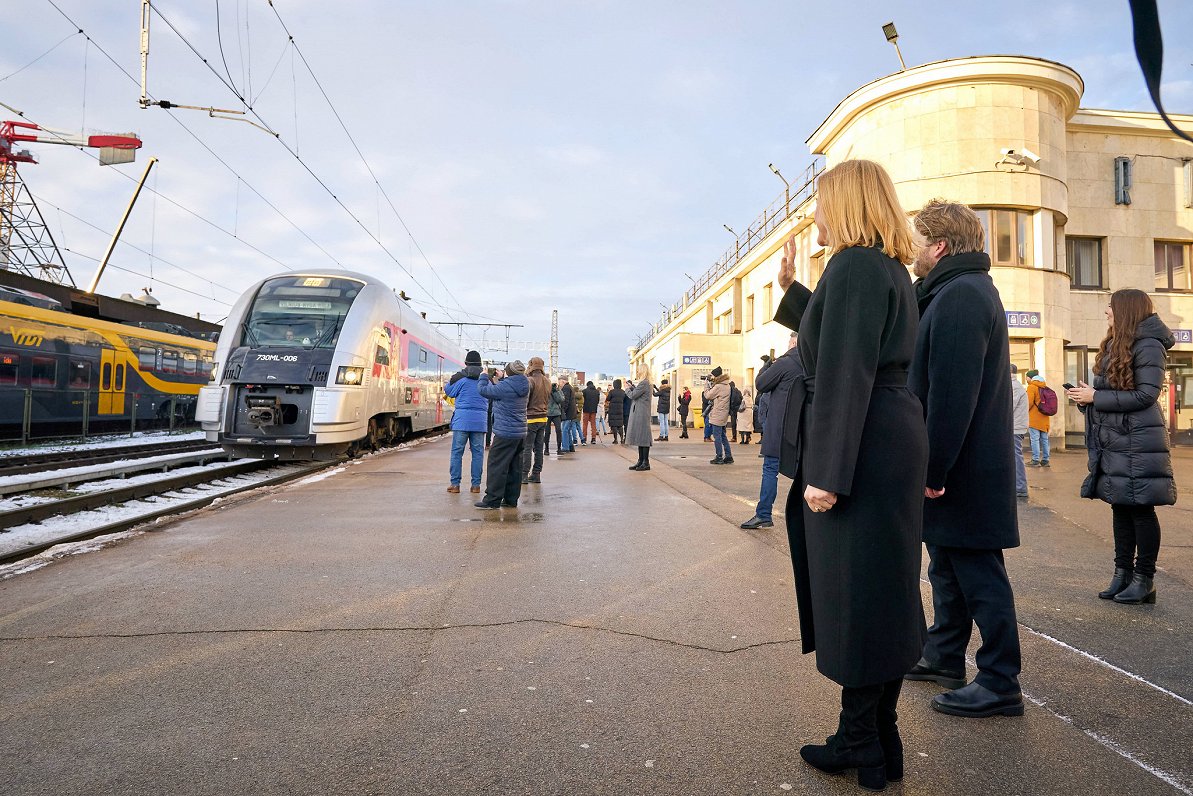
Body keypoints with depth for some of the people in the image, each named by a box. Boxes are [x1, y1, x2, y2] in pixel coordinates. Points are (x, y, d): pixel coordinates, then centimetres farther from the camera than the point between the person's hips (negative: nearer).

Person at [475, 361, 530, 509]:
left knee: (497, 466, -2)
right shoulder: (524, 387, 8)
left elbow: (483, 390, -7)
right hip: (521, 434, 8)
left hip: (505, 433, -8)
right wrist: (497, 381, 19)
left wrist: (484, 376, 10)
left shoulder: (505, 386, -17)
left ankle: (492, 500, 0)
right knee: (514, 467, 11)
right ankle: (511, 499, 17)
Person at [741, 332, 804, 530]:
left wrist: (770, 364, 8)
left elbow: (760, 384, -5)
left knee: (770, 468, -2)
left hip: (780, 426, -6)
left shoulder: (784, 363, -12)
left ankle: (763, 515, -1)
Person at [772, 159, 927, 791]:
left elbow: (844, 374, -22)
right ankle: (879, 739, 28)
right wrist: (791, 289, 27)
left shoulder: (854, 266, -14)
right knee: (883, 592, 15)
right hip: (893, 439, 10)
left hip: (861, 449, -10)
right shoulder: (892, 268, 17)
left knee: (854, 595, 0)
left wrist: (825, 472, -23)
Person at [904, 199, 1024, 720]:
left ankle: (1000, 685, 13)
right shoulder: (957, 292, 16)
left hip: (964, 474, -11)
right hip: (953, 466, 11)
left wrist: (933, 469, -23)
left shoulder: (961, 296, -19)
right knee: (948, 569, 20)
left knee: (978, 576, 0)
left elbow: (951, 394, -25)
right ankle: (945, 658, 35)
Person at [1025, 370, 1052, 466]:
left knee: (1035, 439, -8)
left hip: (1034, 418, -8)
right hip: (1045, 418, 8)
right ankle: (1046, 460, 12)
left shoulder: (1031, 387, -8)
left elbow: (1029, 402, -14)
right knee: (1044, 439, 10)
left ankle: (1036, 460, -10)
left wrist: (1026, 410, 2)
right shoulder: (1045, 386, 15)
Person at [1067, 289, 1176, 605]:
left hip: (1138, 442, -8)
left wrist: (1095, 396, -15)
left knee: (1141, 508, -1)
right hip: (1113, 442, 8)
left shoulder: (1148, 346, -10)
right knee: (1120, 507, 12)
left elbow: (1145, 395, -17)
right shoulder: (1113, 346, 15)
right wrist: (1087, 396, 1)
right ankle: (1123, 573, 20)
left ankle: (1145, 580, 8)